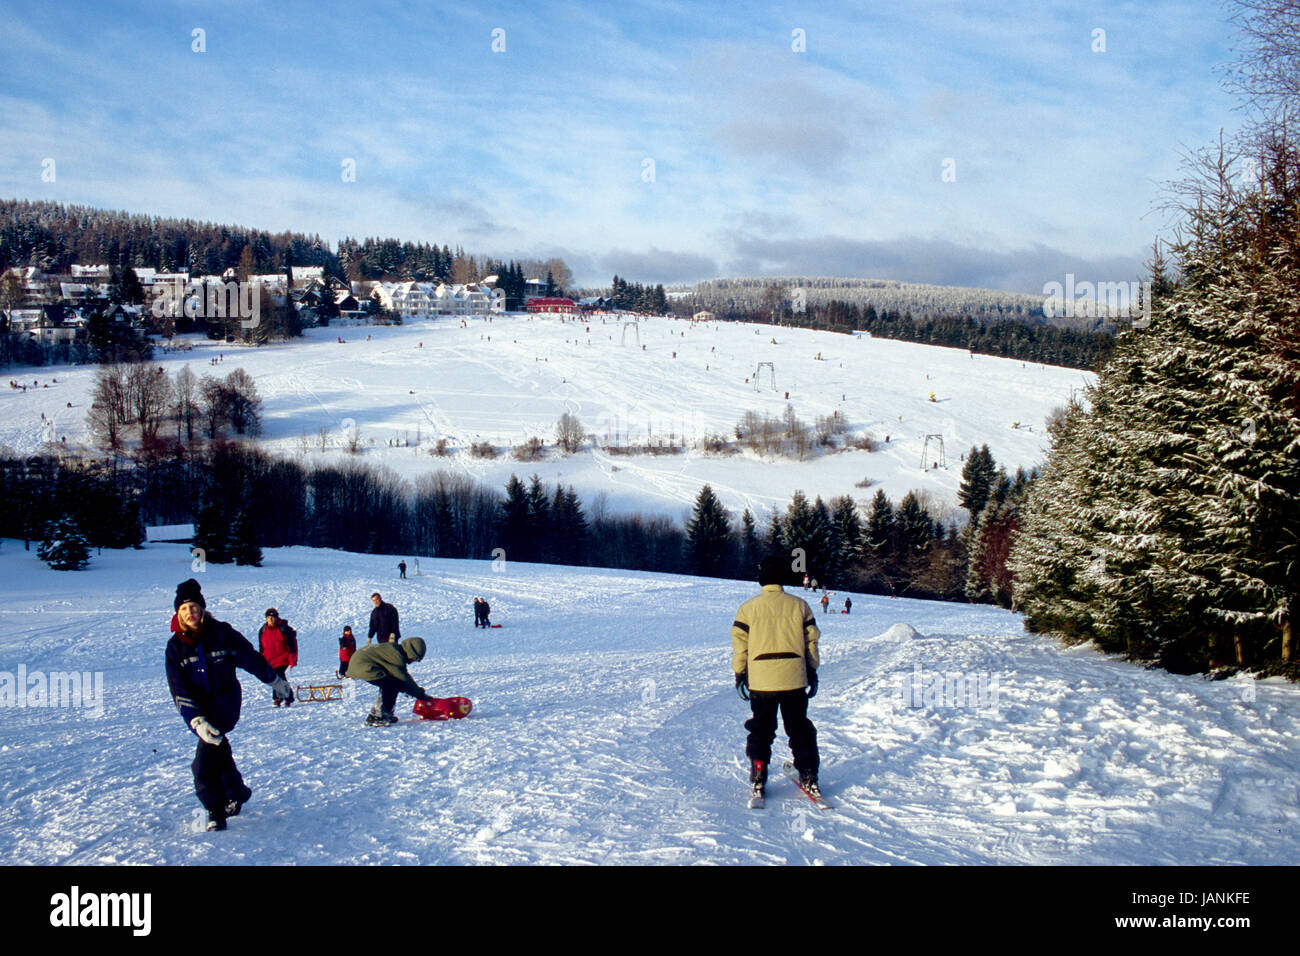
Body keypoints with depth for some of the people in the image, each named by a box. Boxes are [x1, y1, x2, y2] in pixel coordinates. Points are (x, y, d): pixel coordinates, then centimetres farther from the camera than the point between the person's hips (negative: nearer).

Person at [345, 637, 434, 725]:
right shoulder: (396, 655, -15)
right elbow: (404, 678, -11)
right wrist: (421, 694, -1)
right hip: (363, 666, -10)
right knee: (393, 685, -12)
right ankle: (375, 718, -10)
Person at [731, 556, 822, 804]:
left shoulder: (748, 608, -4)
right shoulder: (800, 606, 1)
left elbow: (740, 644, -1)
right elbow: (811, 641, 6)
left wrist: (739, 673, 9)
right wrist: (813, 672, 16)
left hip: (761, 680, -1)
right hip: (794, 679, 1)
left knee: (761, 729, 10)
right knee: (800, 728, 13)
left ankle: (758, 780, 7)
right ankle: (809, 776, 14)